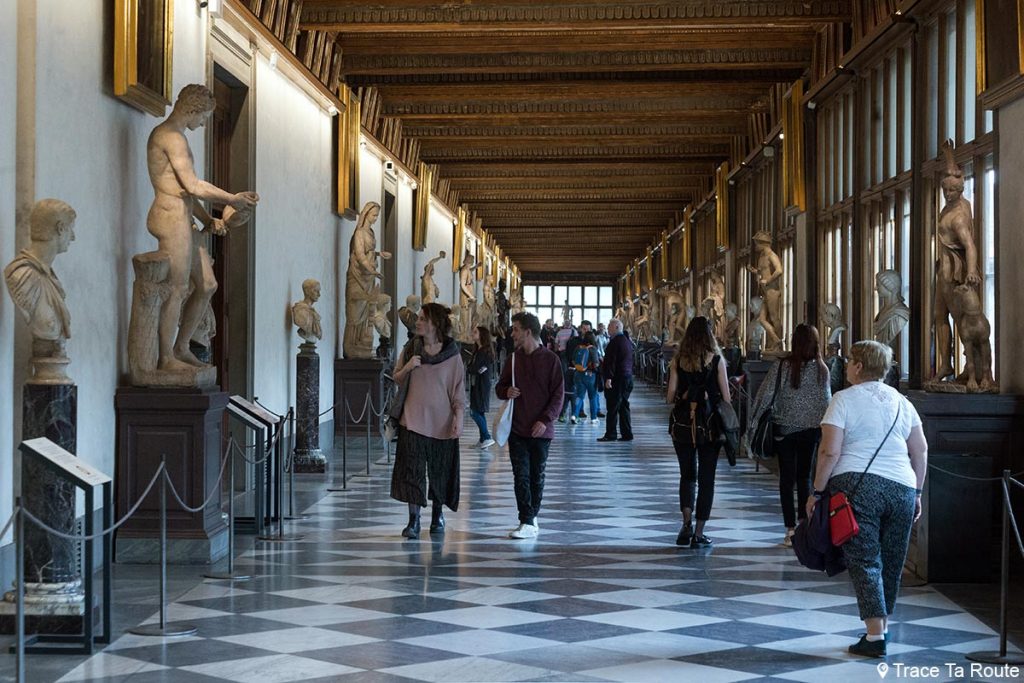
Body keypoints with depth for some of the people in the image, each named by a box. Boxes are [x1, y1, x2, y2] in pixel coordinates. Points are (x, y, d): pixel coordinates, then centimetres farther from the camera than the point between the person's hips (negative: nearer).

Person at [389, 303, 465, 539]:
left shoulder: (452, 353, -2)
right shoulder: (411, 348, 4)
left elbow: (459, 389, -1)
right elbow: (397, 381, 11)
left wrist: (459, 418, -10)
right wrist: (407, 368, -9)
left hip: (441, 422, -1)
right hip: (413, 420, 1)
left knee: (440, 471, 9)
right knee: (412, 470, -5)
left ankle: (438, 514, 28)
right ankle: (414, 520, -2)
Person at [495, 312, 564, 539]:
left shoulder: (550, 359, -4)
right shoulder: (514, 358, 8)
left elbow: (558, 395, -5)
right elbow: (500, 387, 18)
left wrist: (545, 420, -15)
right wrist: (506, 392, -6)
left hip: (540, 429, -3)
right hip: (517, 428, 3)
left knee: (537, 476, 8)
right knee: (521, 476, -3)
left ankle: (529, 519, 19)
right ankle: (529, 522, -3)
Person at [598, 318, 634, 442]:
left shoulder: (615, 342, -13)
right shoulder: (627, 341, 17)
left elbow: (611, 361, -20)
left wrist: (608, 378, -22)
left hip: (617, 379, -9)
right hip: (628, 378, 9)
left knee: (612, 408, -7)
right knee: (623, 407, 12)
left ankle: (610, 434, -7)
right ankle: (627, 434, 12)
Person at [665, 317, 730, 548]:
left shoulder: (678, 360, -1)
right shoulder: (716, 360, -6)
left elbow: (670, 397, -2)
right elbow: (726, 396, -5)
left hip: (683, 425, 2)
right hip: (710, 425, -2)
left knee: (687, 475, 16)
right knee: (706, 477, 7)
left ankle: (687, 523, -2)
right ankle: (698, 534, 7)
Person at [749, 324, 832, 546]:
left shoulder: (782, 366, -11)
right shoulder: (821, 369, -4)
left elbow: (765, 395, -10)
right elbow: (827, 401, 0)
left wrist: (752, 422, -3)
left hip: (785, 428, -2)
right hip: (811, 429, 2)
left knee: (787, 478, 5)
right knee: (804, 476, 16)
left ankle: (791, 530, 1)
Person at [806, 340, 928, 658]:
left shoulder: (845, 399, -2)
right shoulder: (901, 401, 14)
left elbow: (830, 451, -9)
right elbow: (921, 450, 14)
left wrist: (817, 491, -2)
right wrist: (916, 493, 21)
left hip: (856, 485, -5)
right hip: (901, 488, 5)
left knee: (865, 560, -4)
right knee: (891, 563, 14)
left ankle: (875, 636, -9)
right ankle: (882, 625, 24)